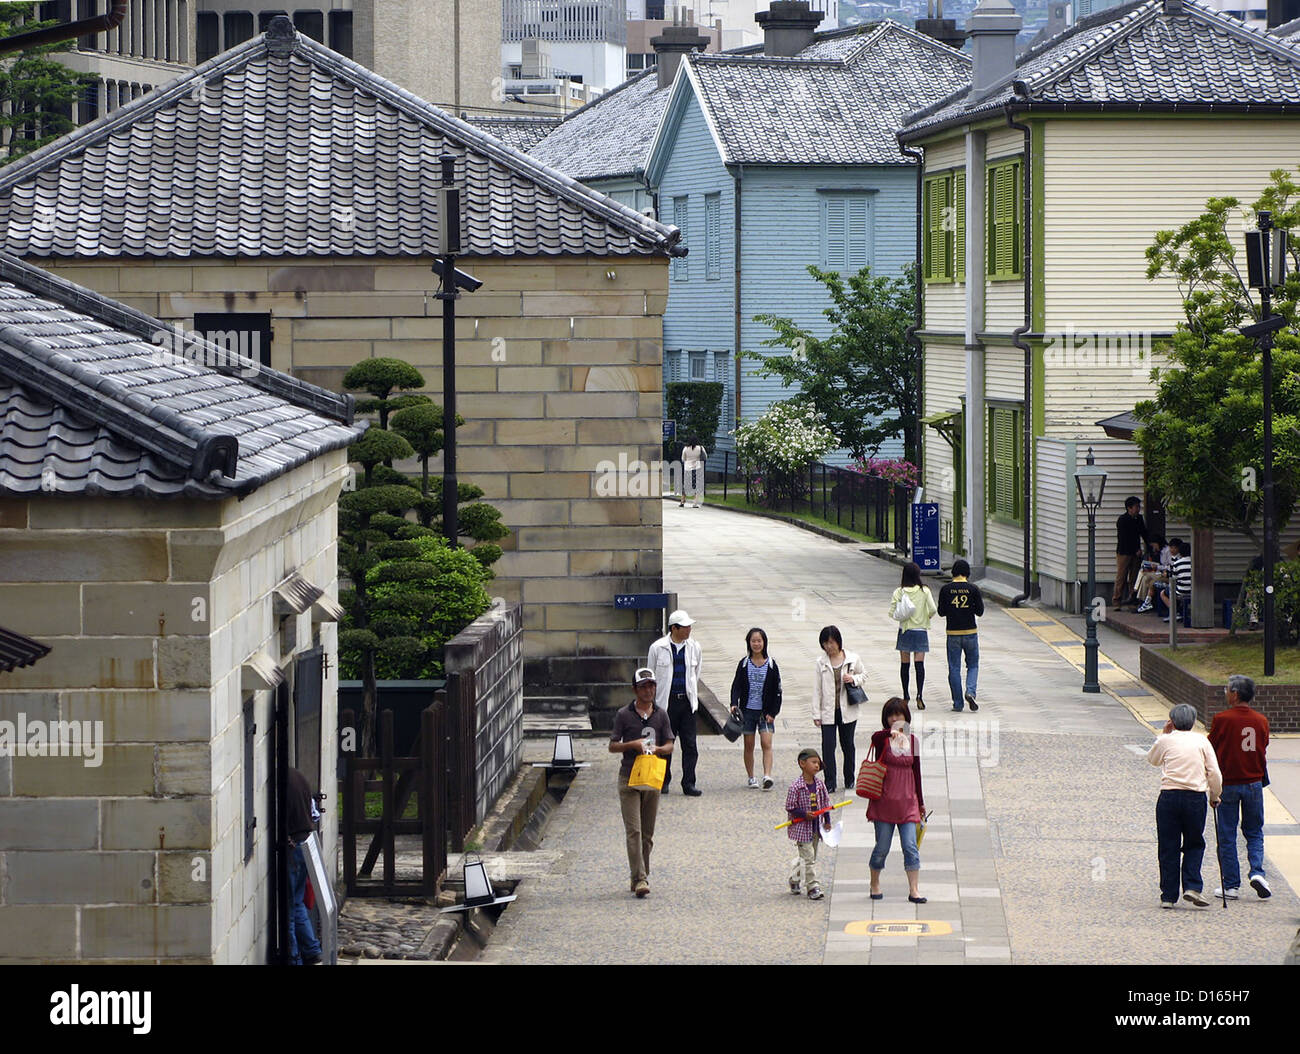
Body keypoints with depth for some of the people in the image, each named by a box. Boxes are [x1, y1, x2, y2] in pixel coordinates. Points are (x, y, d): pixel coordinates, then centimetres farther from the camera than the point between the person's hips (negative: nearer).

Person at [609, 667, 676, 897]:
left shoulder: (661, 715, 8)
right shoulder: (624, 715, 0)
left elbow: (669, 746, 8)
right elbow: (612, 746, 2)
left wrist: (656, 749, -14)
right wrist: (633, 744, -16)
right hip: (629, 776, -3)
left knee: (648, 833, 8)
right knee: (633, 830, -11)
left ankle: (641, 875, 19)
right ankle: (639, 879, -16)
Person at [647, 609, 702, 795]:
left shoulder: (694, 647, 8)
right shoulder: (657, 648, -2)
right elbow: (651, 676, 6)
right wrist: (651, 701, 7)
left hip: (687, 701, 2)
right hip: (666, 701, -2)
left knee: (690, 745, -3)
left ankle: (689, 784, 0)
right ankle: (663, 781, 18)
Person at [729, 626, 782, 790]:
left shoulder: (771, 665, 1)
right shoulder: (744, 664, 3)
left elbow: (777, 691, 3)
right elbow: (737, 686, 0)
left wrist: (773, 712, -4)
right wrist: (734, 704, -17)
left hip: (765, 711, -1)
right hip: (747, 710, 1)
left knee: (766, 743, -13)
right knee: (749, 745, 5)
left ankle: (767, 775, -21)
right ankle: (751, 778, 13)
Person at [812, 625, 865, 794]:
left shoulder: (853, 659, -2)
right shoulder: (821, 662, -2)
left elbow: (863, 676, 13)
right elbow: (817, 689, 0)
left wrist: (854, 679, -12)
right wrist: (816, 713, -4)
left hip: (847, 710, 0)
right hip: (828, 712, 0)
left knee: (847, 745, 11)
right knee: (828, 746, -7)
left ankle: (850, 779, 27)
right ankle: (830, 783, -3)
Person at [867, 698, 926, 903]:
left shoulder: (912, 740, 9)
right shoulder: (883, 738, -3)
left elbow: (916, 772, 15)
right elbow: (875, 738, -30)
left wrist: (921, 802, 17)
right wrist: (890, 733, -52)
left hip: (907, 802, 3)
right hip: (884, 801, -3)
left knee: (910, 846, -5)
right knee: (882, 847, 3)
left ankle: (913, 890, -4)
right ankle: (874, 885, 22)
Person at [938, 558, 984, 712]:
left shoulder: (946, 590, -4)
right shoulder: (973, 589, -6)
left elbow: (941, 612, 0)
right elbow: (980, 612, -3)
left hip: (953, 633, 0)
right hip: (970, 632, 0)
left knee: (954, 669, 7)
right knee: (973, 665, 14)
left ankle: (958, 703, 7)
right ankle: (970, 692, -10)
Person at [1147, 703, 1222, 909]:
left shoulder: (1165, 741, 2)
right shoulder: (1201, 741, 3)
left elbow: (1152, 759, 23)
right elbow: (1215, 774, 1)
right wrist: (1215, 796, 15)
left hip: (1169, 797, 0)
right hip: (1196, 797, 0)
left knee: (1168, 847, 6)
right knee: (1194, 845, 14)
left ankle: (1168, 895, 6)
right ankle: (1192, 887, -3)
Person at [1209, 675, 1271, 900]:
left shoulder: (1222, 719, -12)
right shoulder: (1261, 721, 0)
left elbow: (1211, 750, -5)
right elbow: (1263, 752, 10)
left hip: (1227, 784, -3)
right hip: (1254, 782, 3)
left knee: (1227, 836, 5)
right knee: (1254, 832, 15)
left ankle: (1231, 886, 6)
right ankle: (1257, 871, -6)